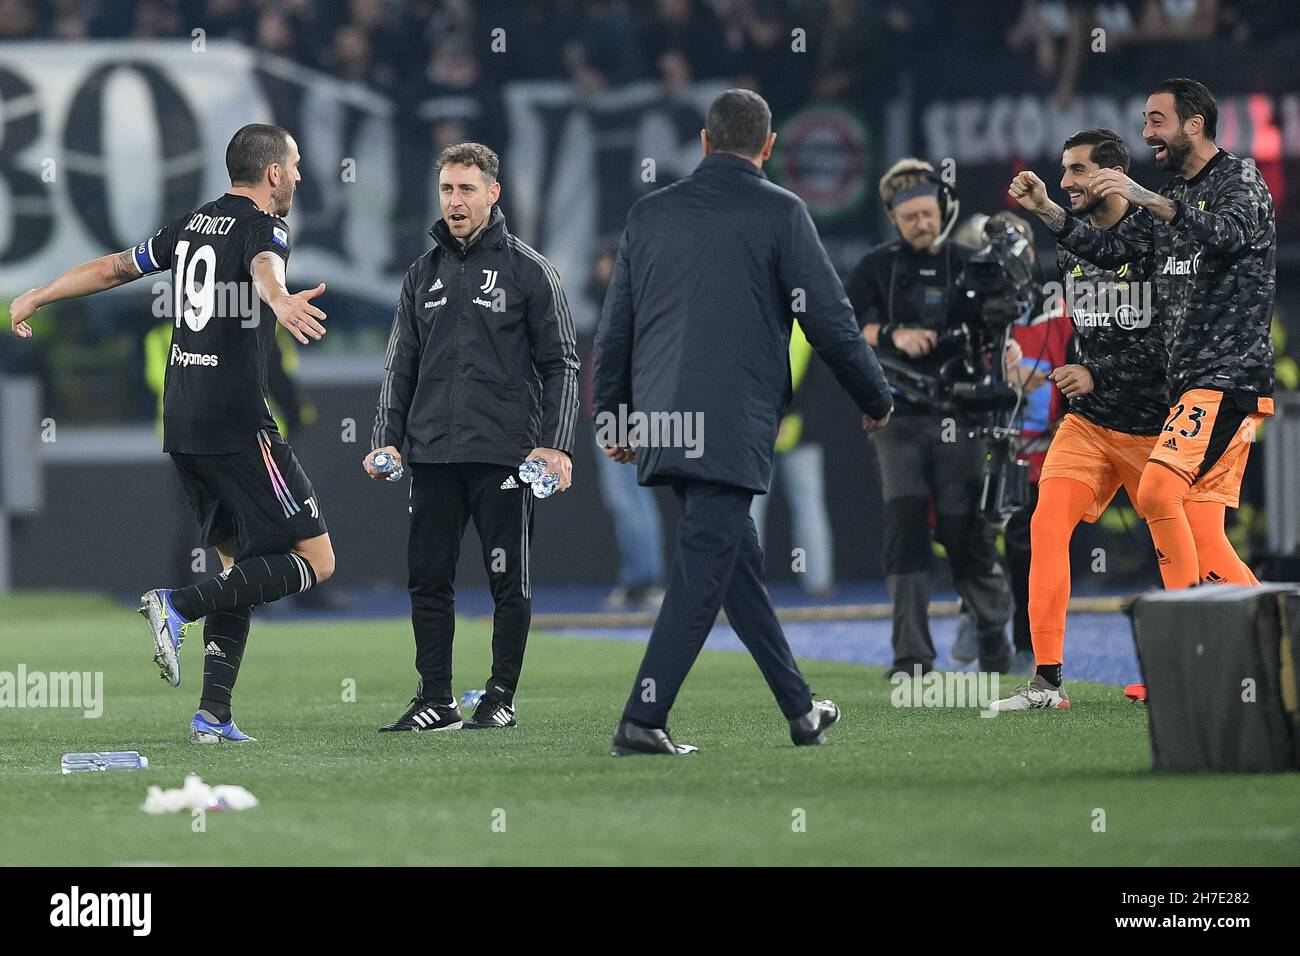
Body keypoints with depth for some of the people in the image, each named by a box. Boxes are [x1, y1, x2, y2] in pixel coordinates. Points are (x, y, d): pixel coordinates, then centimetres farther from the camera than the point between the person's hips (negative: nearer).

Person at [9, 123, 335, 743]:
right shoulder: (263, 228, -8)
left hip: (182, 428, 8)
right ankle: (178, 606, -19)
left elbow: (115, 268, 26)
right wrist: (281, 301, -58)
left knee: (239, 561, 15)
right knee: (314, 562, -5)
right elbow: (264, 267, -33)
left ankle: (213, 715, 5)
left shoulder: (192, 225, 15)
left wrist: (35, 298, 42)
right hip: (239, 426, -8)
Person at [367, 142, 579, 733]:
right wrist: (387, 438, 5)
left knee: (509, 581, 1)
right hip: (432, 455, 4)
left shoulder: (528, 270, 1)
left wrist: (555, 444, -9)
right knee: (427, 578, 3)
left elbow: (560, 364, 0)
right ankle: (436, 701, 9)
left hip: (504, 455, -4)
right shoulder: (424, 274, 14)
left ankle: (501, 698, 10)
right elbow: (401, 365, 16)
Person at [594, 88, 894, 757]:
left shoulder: (649, 213, 11)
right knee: (703, 569, -5)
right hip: (734, 425, -6)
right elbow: (829, 319, -4)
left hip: (662, 424, 6)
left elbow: (613, 329, 15)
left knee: (737, 561, 15)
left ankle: (801, 710, 22)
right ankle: (642, 721, -11)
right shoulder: (778, 213, -4)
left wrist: (612, 418, 26)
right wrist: (876, 400, 10)